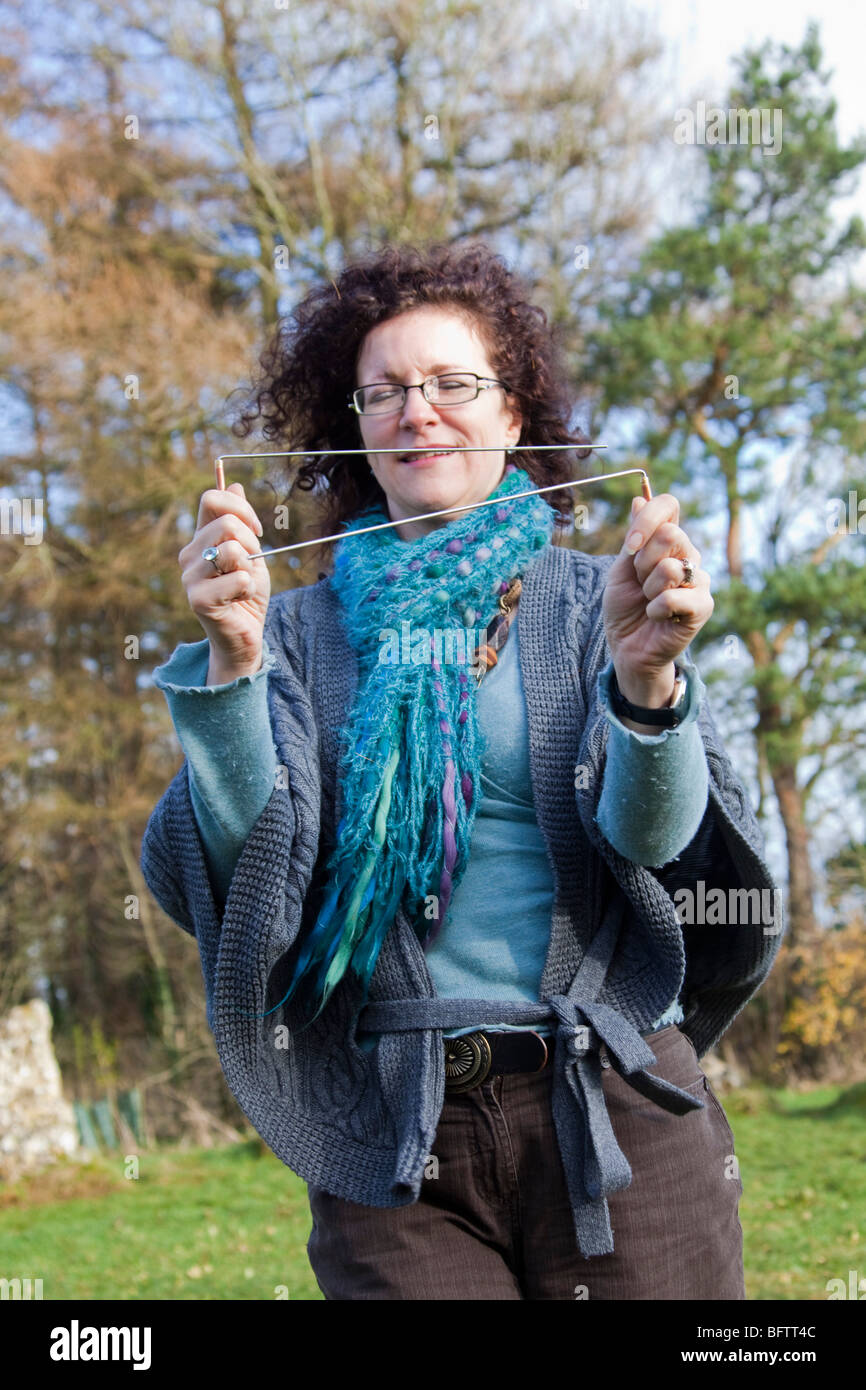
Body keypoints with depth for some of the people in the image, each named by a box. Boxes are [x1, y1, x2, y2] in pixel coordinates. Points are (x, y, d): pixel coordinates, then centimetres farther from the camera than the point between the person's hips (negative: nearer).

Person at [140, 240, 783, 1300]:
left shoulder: (593, 599, 5)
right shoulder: (306, 628, 7)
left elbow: (651, 831, -8)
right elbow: (251, 848, -5)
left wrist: (647, 674, -27)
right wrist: (231, 661, -20)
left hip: (616, 1105, 0)